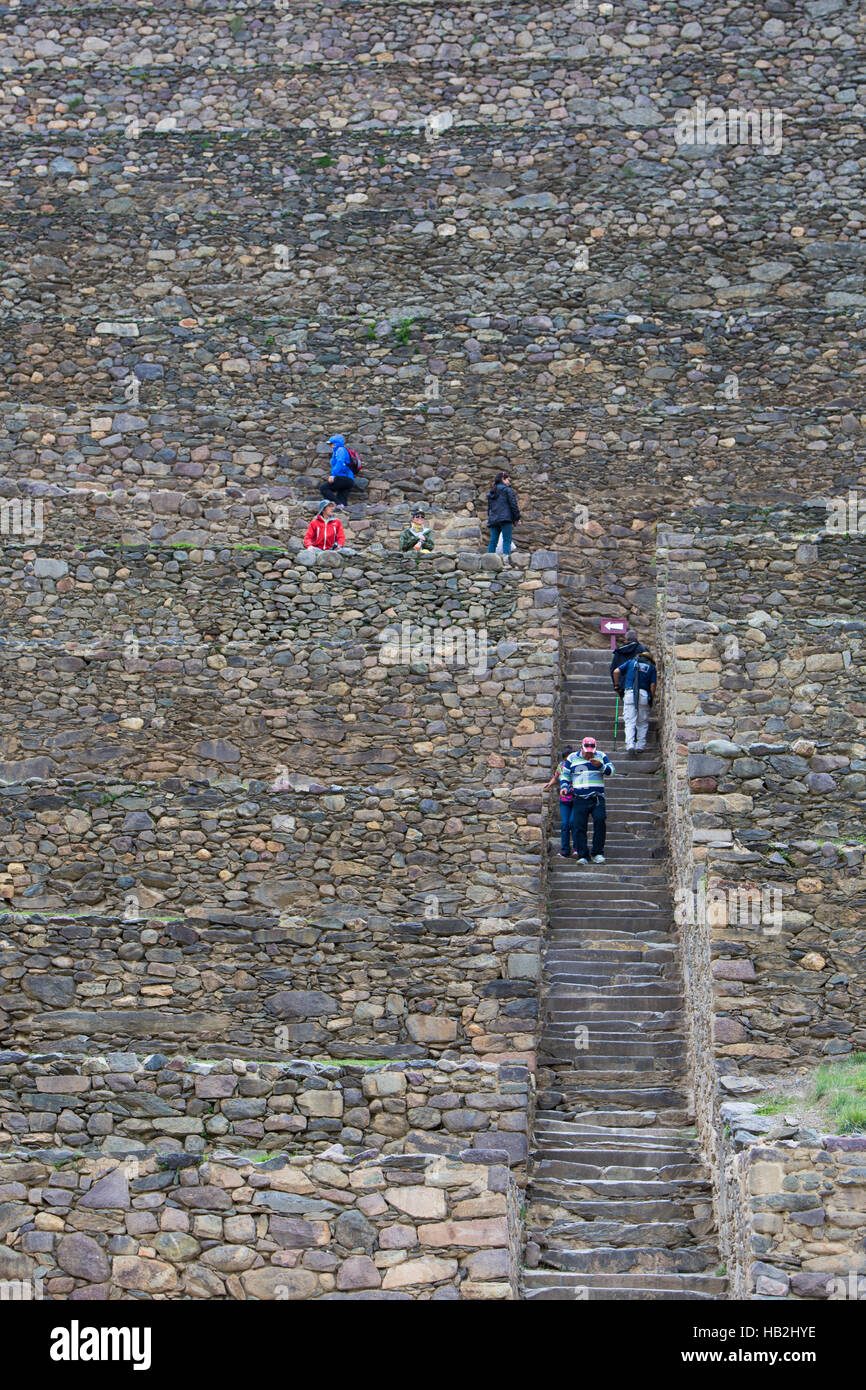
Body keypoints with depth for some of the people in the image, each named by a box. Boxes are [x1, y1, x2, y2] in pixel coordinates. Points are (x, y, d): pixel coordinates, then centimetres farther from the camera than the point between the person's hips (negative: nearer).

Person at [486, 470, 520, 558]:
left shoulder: (491, 492, 20)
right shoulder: (507, 489, 1)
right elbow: (513, 504, -5)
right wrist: (517, 517, -1)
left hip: (493, 520, 6)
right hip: (505, 518, -6)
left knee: (493, 541, 5)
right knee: (507, 540, -8)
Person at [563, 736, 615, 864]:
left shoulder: (601, 756, 10)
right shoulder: (572, 758, 10)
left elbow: (610, 770, 0)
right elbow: (564, 774, 15)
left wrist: (600, 765, -19)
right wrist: (564, 786, -4)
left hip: (597, 797, 0)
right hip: (579, 799, 0)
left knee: (600, 821, -15)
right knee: (579, 826, -5)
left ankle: (598, 854, -5)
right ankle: (582, 856, 2)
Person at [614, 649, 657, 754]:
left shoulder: (631, 662, 18)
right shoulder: (651, 667, 16)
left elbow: (616, 672, 6)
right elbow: (653, 685, 6)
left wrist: (617, 686, 16)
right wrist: (651, 700, 13)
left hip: (629, 693, 0)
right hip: (644, 695, 0)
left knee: (630, 721, -1)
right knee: (643, 722, 12)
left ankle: (630, 744, -15)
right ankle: (640, 745, 8)